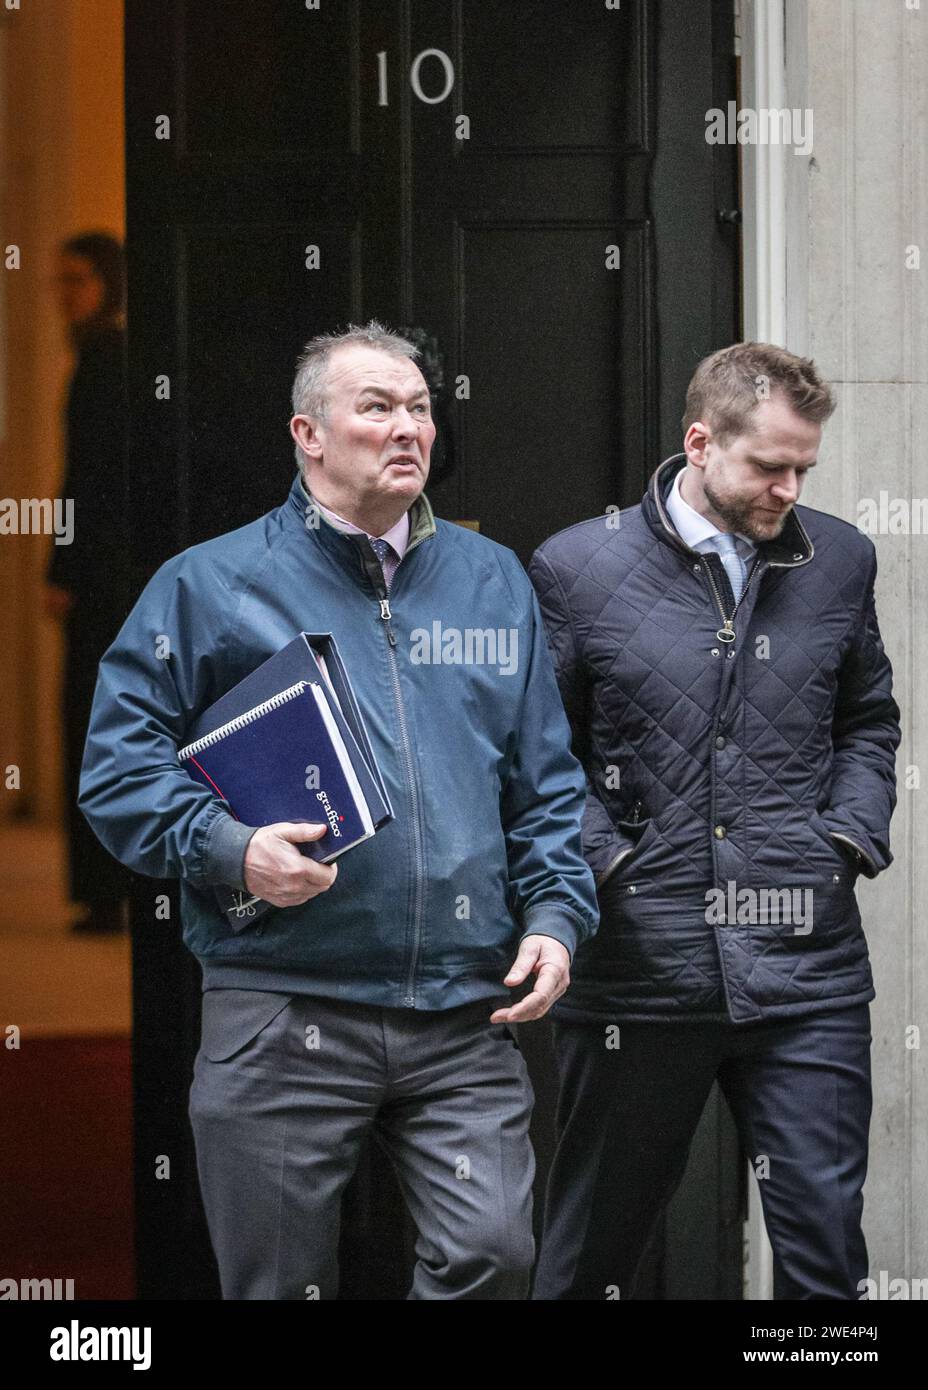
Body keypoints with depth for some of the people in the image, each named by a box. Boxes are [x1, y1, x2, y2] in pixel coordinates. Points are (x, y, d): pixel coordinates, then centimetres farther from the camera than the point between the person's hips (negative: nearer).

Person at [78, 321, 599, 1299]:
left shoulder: (492, 581, 15)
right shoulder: (214, 584, 3)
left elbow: (546, 783, 18)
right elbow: (120, 758, 0)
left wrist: (554, 915, 4)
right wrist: (226, 850, -14)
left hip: (465, 1014, 3)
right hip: (280, 1016, -2)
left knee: (491, 1252, -11)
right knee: (283, 1286, 4)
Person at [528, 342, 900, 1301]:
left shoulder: (838, 560, 8)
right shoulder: (578, 567, -1)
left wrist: (853, 836, 5)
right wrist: (603, 859, -7)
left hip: (807, 969, 2)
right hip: (638, 964, -2)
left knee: (825, 1239, 0)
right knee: (595, 1241, 10)